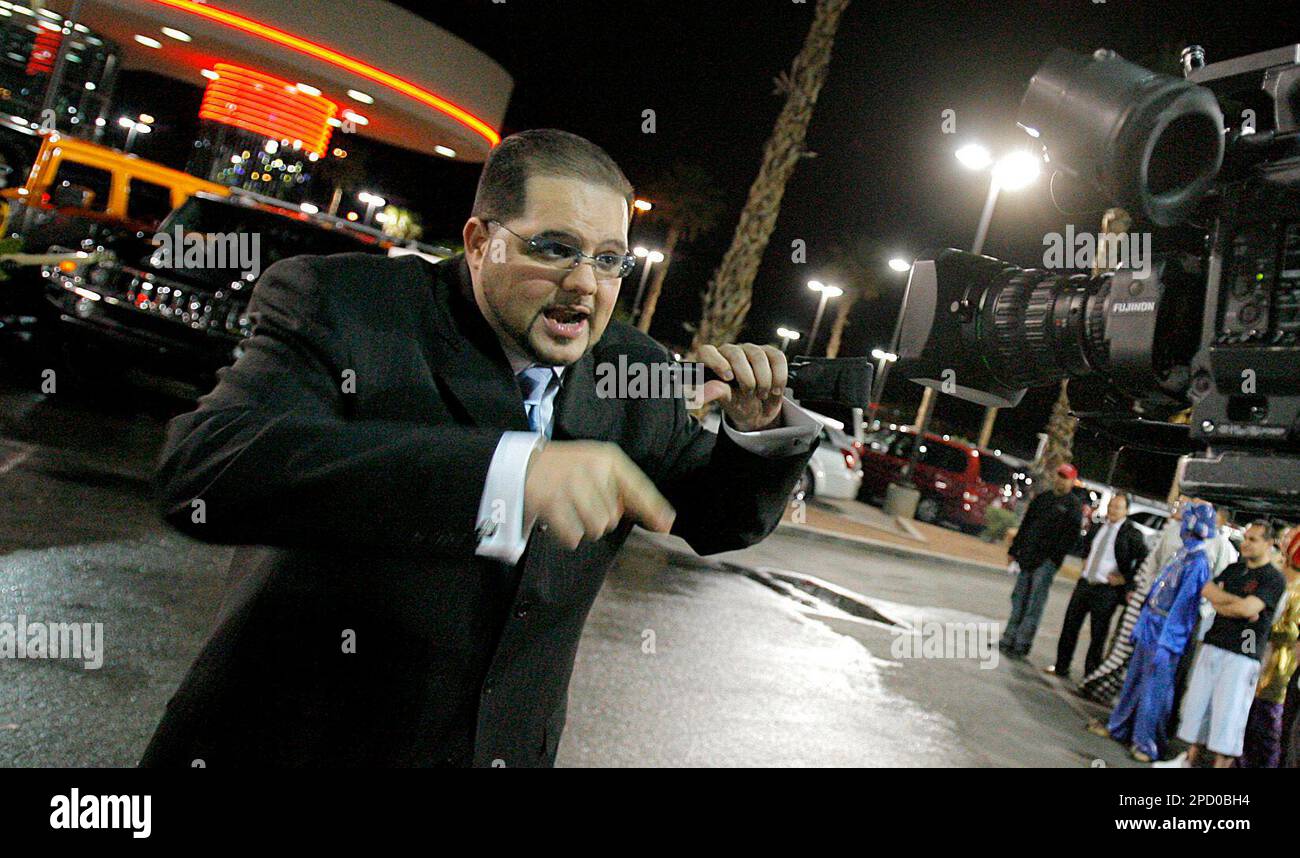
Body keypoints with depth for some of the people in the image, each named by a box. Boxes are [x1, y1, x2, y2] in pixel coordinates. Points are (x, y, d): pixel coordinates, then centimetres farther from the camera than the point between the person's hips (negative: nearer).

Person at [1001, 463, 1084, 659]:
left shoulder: (1074, 505, -2)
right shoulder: (1042, 498, 16)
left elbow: (1071, 535, -11)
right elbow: (1025, 525, 19)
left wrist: (1055, 556, -20)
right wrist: (1014, 549, 15)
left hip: (1047, 561, -6)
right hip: (1028, 557, 6)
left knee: (1034, 604, -4)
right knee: (1019, 598, 9)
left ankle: (1021, 644, -1)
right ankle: (1009, 639, 15)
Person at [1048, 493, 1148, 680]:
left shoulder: (1132, 534, -12)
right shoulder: (1098, 527, 8)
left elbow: (1144, 560, -18)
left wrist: (1126, 579, -14)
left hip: (1107, 590, -6)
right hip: (1084, 583, 6)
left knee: (1098, 634, 3)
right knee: (1070, 626, 10)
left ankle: (1090, 674, 14)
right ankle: (1061, 667, 21)